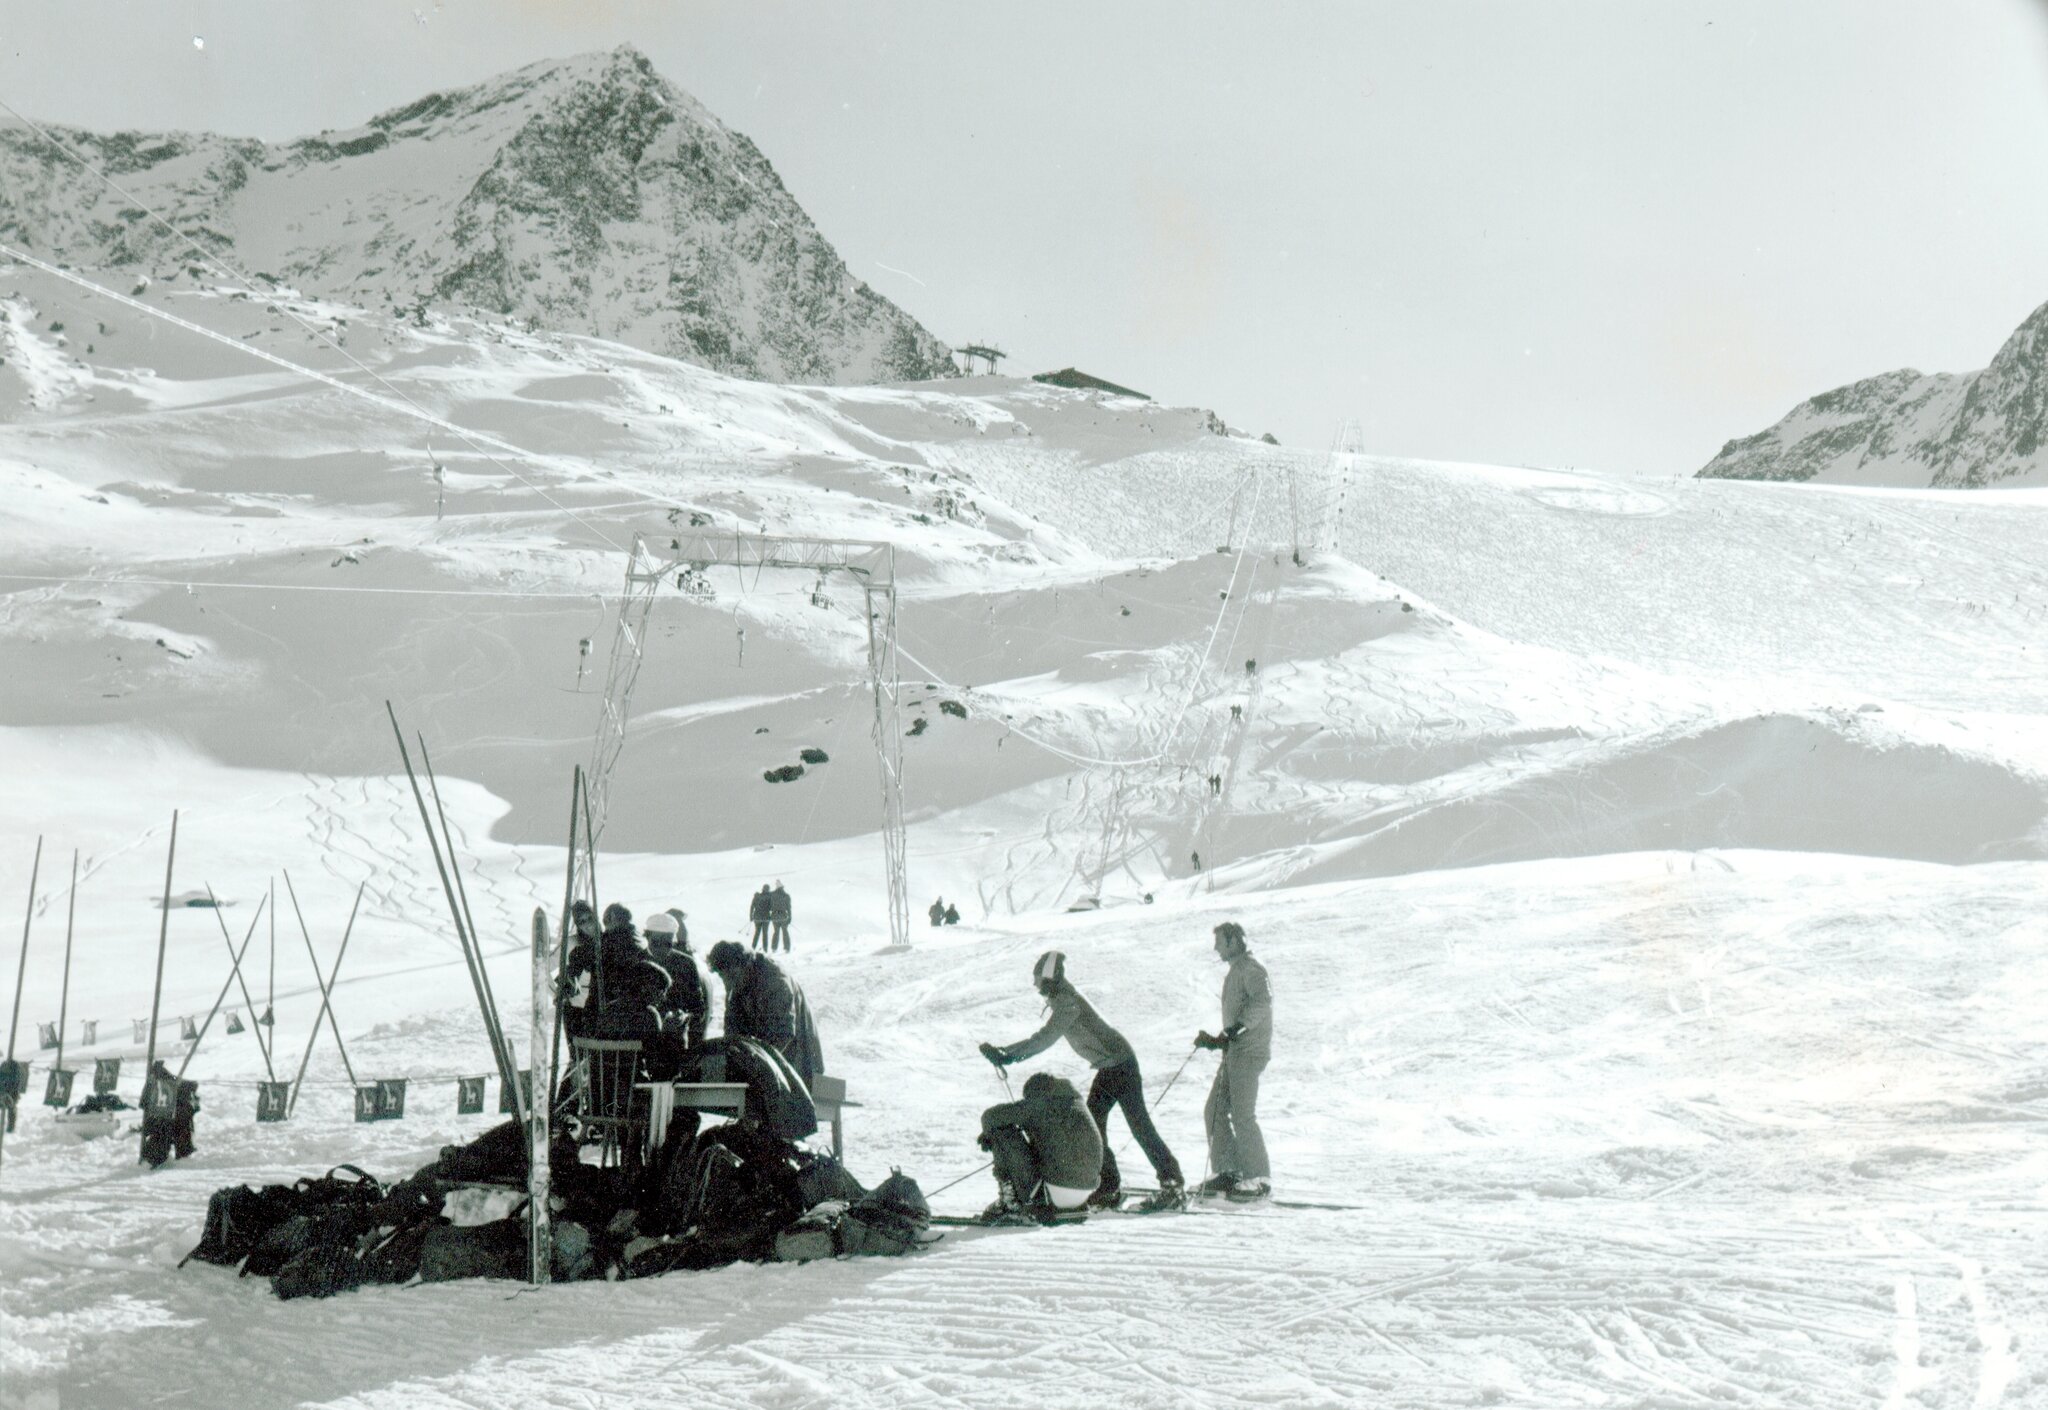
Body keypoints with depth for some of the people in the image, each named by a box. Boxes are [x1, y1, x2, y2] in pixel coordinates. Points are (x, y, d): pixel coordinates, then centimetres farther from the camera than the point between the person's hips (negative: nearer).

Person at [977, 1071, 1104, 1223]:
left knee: (1001, 1132, 1)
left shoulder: (1040, 1103, -4)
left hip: (1055, 1192, -7)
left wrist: (988, 1132, 19)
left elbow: (991, 1116, -4)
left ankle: (1010, 1204, 1)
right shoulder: (1077, 1102, 17)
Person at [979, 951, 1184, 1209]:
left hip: (1120, 1064, -10)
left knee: (1139, 1124, -6)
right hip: (1108, 1069, 10)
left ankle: (1172, 1181, 2)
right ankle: (1108, 1186, 8)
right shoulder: (1061, 1000, 12)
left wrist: (1008, 1055, -23)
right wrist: (1004, 1052, 10)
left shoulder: (1067, 1001, -19)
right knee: (1092, 1124, 5)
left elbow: (1045, 1038, -25)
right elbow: (1043, 1039, 17)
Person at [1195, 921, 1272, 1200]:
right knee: (1214, 1111, 6)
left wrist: (1235, 1029, -30)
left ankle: (1259, 1179, -7)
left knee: (1242, 1114, -12)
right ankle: (1228, 1173, 9)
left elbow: (1262, 1001, -23)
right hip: (1235, 1051, 10)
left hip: (1249, 1050, -10)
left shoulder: (1250, 968, -6)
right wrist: (1216, 1041, 23)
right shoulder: (1235, 971, 23)